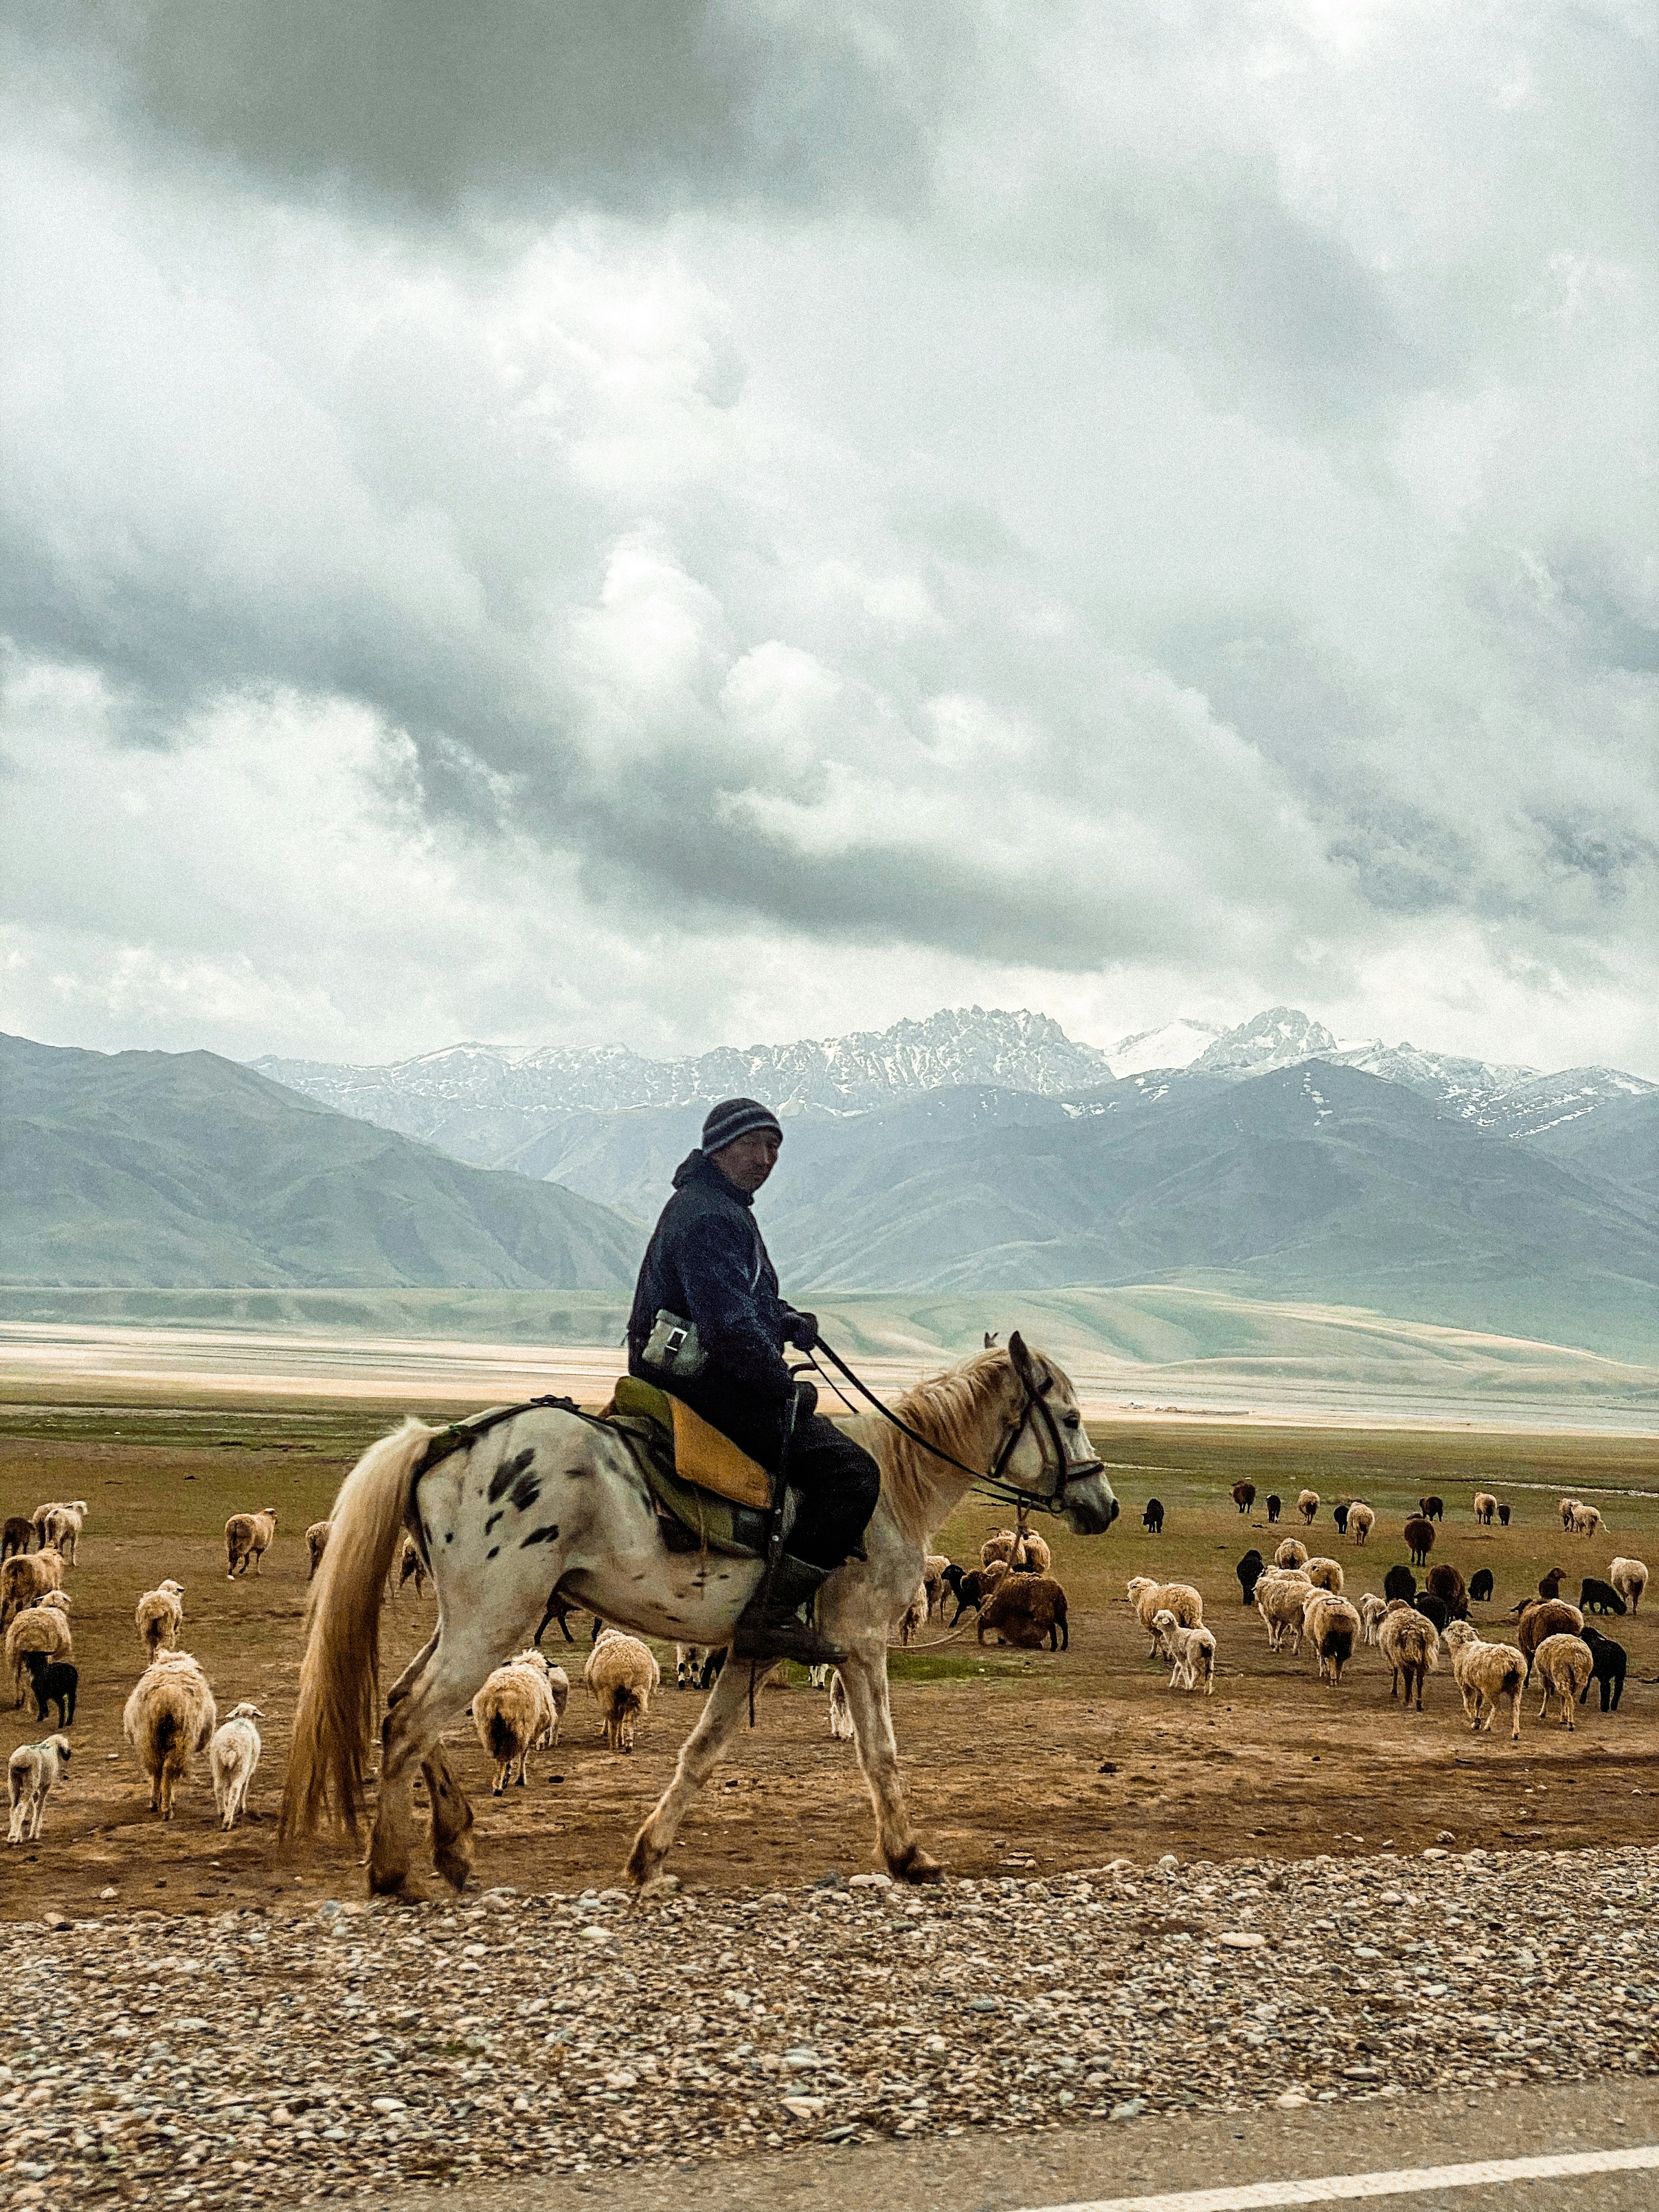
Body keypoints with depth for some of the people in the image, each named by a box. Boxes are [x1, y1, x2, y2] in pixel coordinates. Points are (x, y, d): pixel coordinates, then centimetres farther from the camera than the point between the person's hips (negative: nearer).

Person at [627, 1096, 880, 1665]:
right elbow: (732, 1327, -25)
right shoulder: (709, 1218, -16)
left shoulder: (724, 1208, 19)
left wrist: (788, 1321, 8)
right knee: (852, 1473, -17)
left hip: (689, 1382, 11)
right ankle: (768, 1616, -17)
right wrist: (788, 1389, -15)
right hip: (711, 1392, -11)